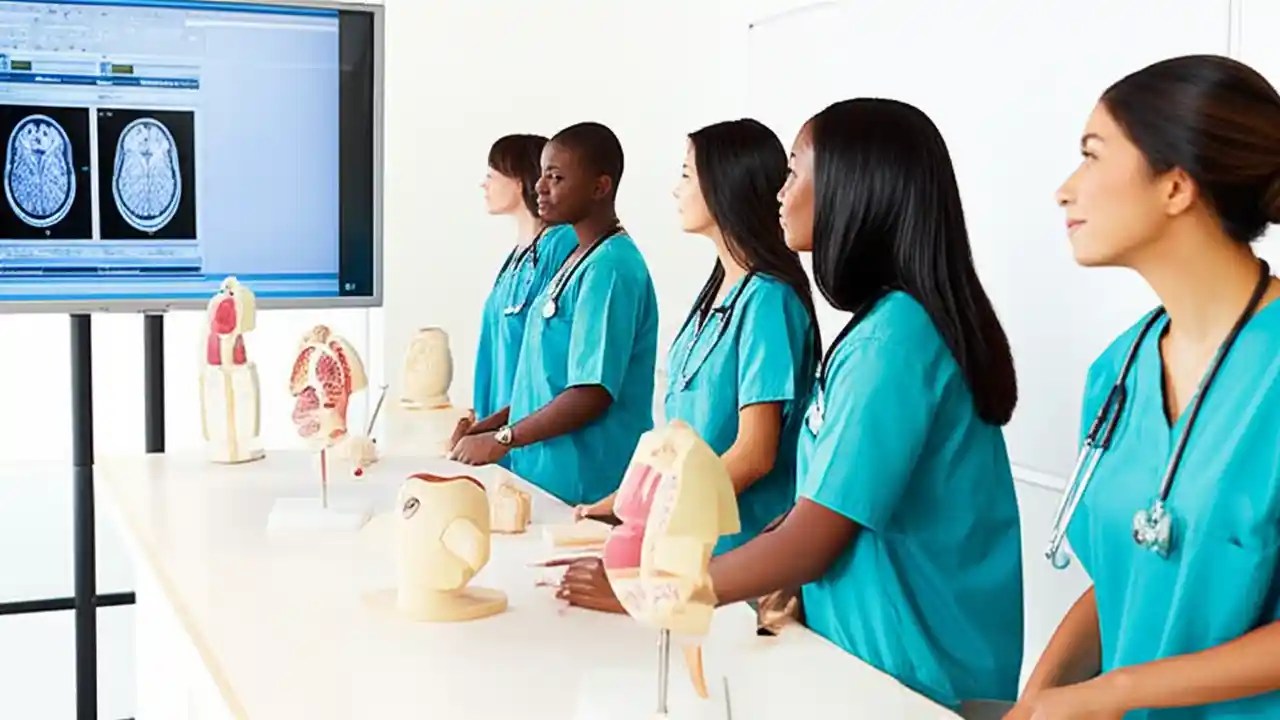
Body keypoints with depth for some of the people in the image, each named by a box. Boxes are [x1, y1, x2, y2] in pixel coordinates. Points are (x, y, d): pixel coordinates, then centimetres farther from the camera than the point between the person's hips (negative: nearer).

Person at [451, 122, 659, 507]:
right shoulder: (576, 259, 11)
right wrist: (489, 425, 10)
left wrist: (502, 439, -14)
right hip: (544, 471, 8)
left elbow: (593, 393, -21)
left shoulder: (611, 267, -17)